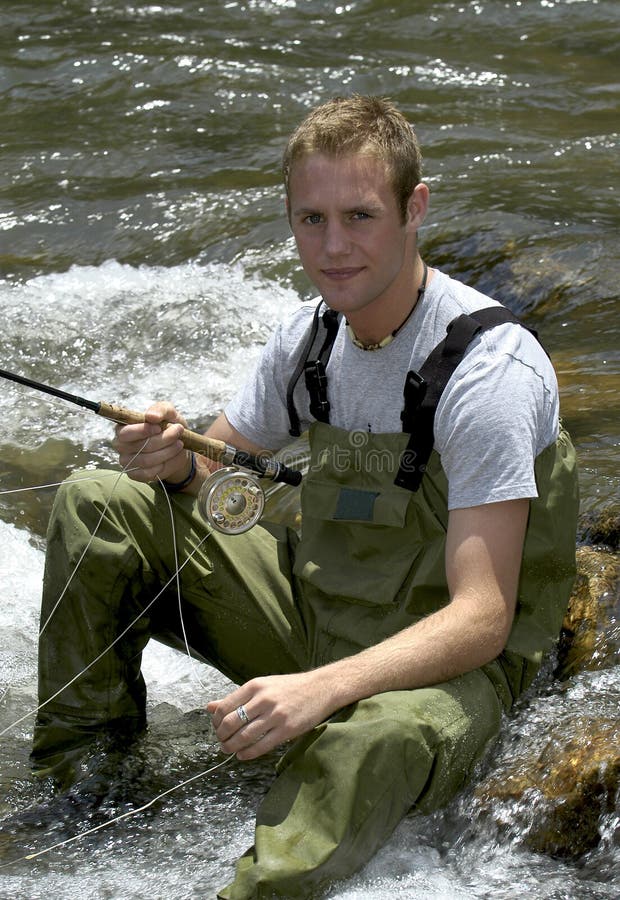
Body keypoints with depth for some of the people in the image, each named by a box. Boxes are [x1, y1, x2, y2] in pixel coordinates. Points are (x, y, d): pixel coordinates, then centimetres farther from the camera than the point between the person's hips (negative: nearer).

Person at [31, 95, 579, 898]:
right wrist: (176, 465, -16)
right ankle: (71, 782, 7)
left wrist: (322, 688, -43)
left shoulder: (490, 368, -24)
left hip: (440, 659, -7)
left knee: (378, 736, -44)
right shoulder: (310, 333, -2)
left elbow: (481, 618, -28)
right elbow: (216, 482, 11)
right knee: (94, 509, 0)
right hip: (313, 610, 7)